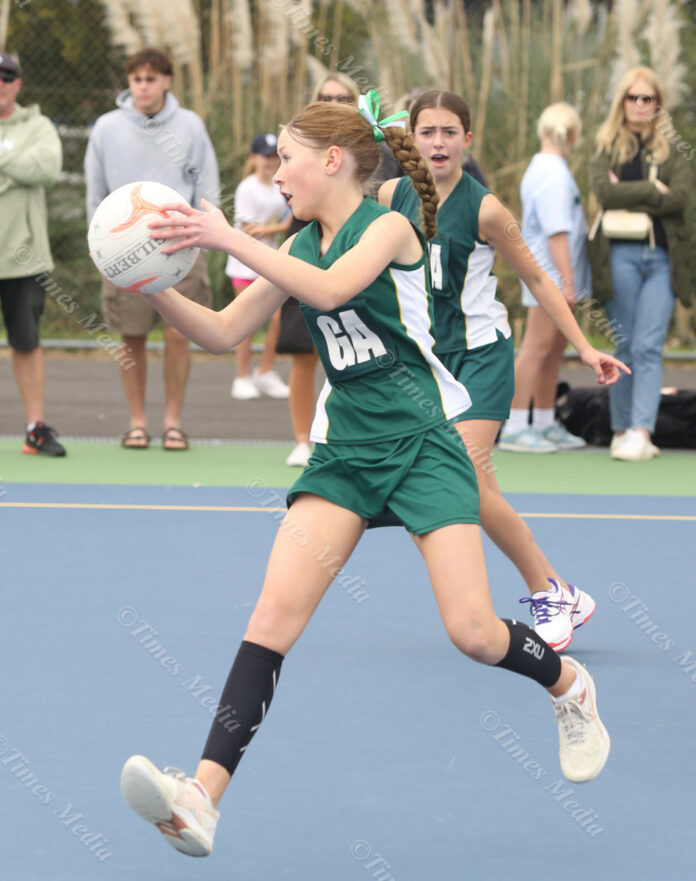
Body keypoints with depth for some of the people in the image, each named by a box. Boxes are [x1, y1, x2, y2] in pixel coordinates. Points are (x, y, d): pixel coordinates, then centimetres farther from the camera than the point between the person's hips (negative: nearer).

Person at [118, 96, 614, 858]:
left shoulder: (388, 226, -7)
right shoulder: (300, 248, 12)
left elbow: (331, 288, -26)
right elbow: (222, 333, 11)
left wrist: (228, 239, -28)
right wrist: (154, 285, -5)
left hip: (420, 444, -5)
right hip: (343, 449, 5)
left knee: (473, 633, -10)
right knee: (276, 610, -15)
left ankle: (568, 687, 26)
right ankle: (203, 796, -26)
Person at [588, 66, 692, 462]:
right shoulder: (607, 147, 11)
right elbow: (604, 191, -8)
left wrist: (628, 197, -8)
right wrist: (652, 189, -8)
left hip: (664, 255, 0)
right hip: (621, 254, 0)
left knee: (649, 347, -10)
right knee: (625, 347, 1)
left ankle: (641, 432, -17)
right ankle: (621, 430, 6)